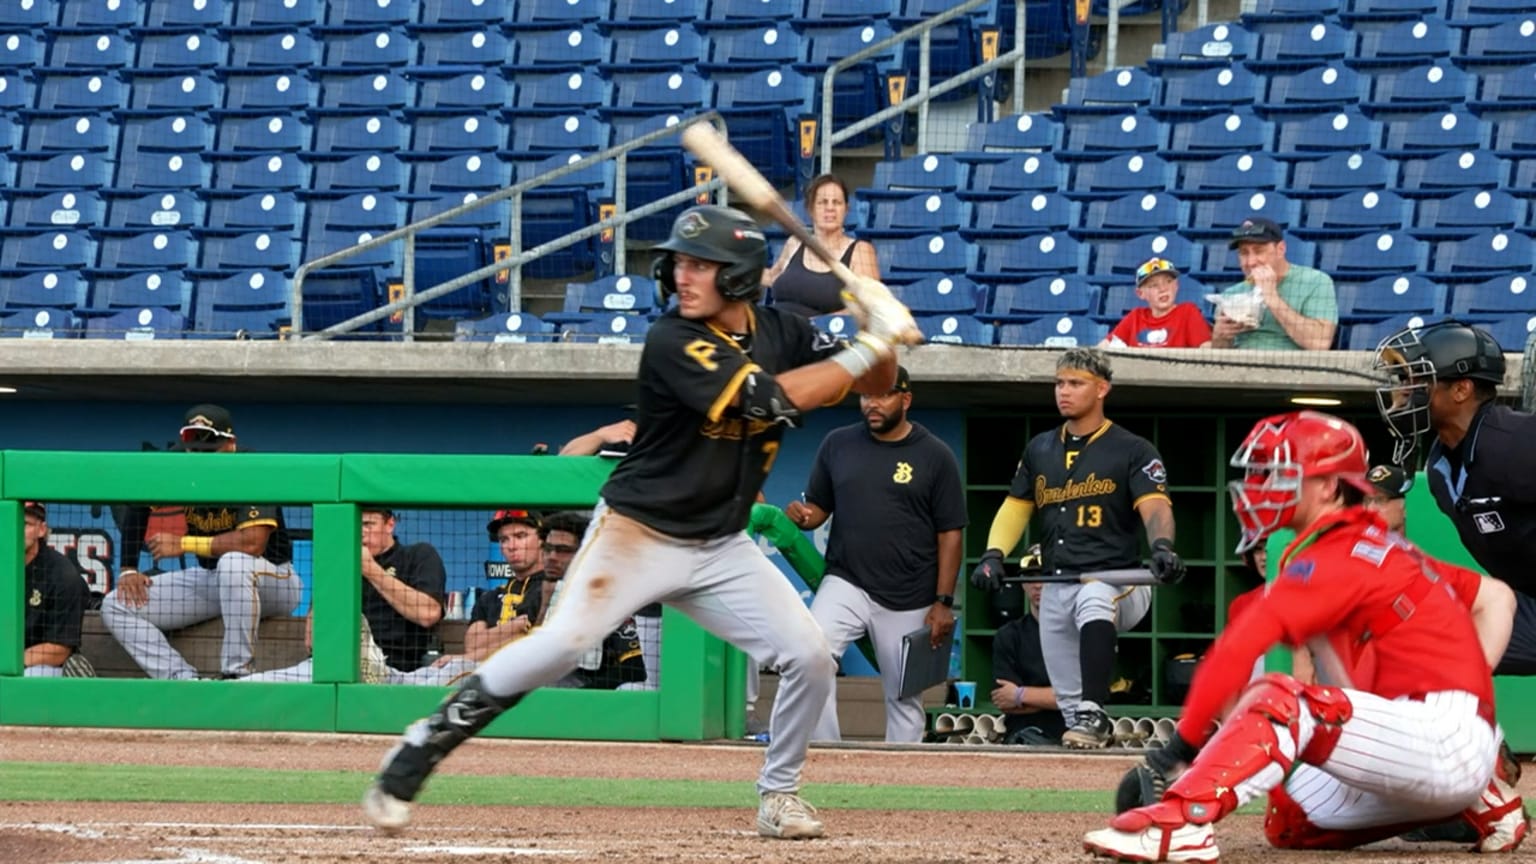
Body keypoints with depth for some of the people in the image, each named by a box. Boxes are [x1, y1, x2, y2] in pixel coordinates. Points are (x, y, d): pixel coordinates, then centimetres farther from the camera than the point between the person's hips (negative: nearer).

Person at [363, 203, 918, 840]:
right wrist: (870, 345, -24)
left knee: (810, 660, -5)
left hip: (721, 548, 6)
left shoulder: (780, 333, 0)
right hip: (637, 533, -6)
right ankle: (418, 752, -11)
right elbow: (772, 399, -28)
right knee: (559, 645, -22)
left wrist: (881, 337, -18)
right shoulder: (671, 343, -19)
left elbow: (875, 385, 3)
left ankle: (779, 792, 17)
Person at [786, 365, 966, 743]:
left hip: (908, 602, -1)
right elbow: (818, 507, 14)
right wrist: (802, 516, -11)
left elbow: (950, 533, -1)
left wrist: (943, 602, -7)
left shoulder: (935, 456, -1)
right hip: (845, 584, 1)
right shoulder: (837, 444, 7)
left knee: (905, 698, 4)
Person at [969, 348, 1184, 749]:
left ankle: (1093, 715, -45)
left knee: (1093, 601, -41)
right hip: (1057, 590, 6)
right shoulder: (1040, 450, 17)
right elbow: (1015, 507, 20)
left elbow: (1154, 505, -13)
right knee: (1068, 700, 4)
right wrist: (993, 556, 2)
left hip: (1117, 583, -6)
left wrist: (1162, 546, -34)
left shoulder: (1132, 451, 0)